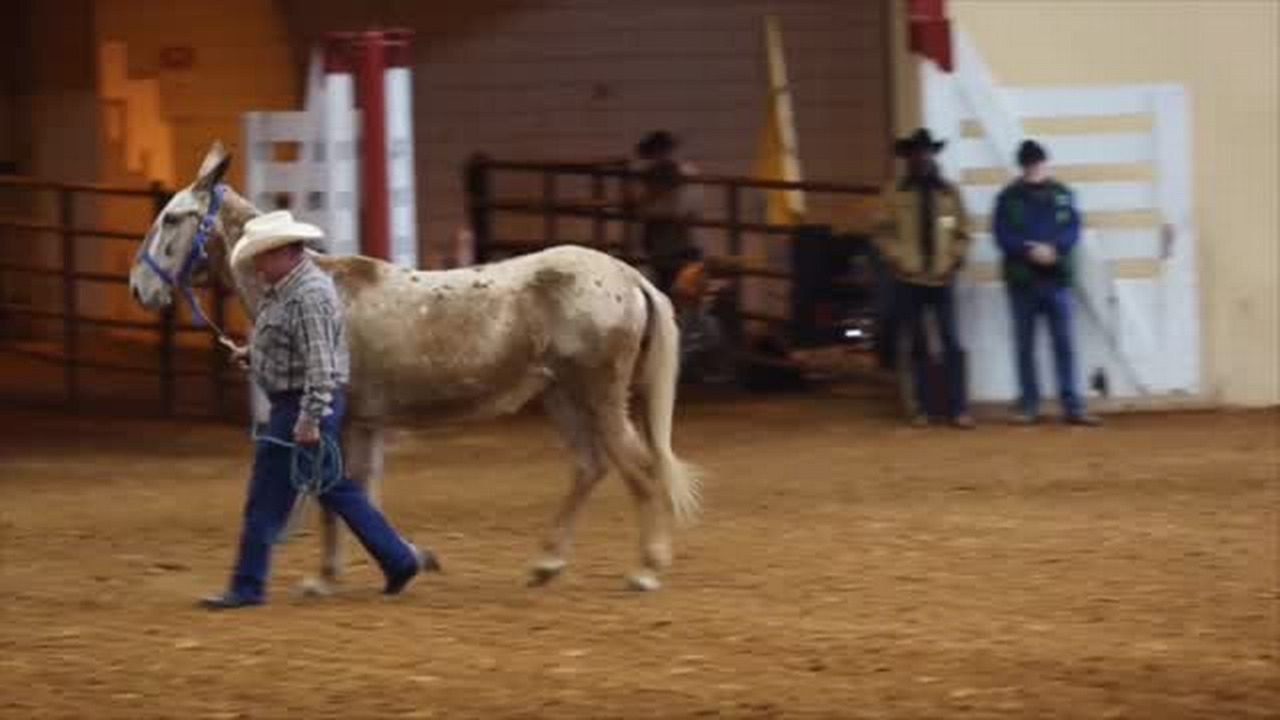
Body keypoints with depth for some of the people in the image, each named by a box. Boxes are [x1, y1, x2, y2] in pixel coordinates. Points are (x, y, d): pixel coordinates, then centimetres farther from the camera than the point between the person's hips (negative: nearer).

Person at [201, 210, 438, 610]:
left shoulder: (307, 296, -21)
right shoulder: (285, 289, 12)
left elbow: (318, 364, -25)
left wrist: (309, 421, -28)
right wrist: (252, 355, 12)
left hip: (302, 405, -11)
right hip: (291, 403, 11)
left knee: (267, 500, -4)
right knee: (336, 491, 16)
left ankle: (248, 588, 2)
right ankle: (400, 560, 20)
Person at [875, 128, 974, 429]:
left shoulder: (949, 192, 6)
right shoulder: (895, 193, 2)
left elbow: (962, 233, 10)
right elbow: (884, 232, 2)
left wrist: (955, 260, -3)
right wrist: (896, 259, -10)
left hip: (942, 280, 1)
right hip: (908, 280, -1)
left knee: (952, 345, -5)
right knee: (917, 346, 6)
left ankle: (957, 408, -4)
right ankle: (922, 408, 12)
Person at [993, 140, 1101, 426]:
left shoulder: (1062, 195, 6)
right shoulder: (1009, 198, 1)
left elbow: (1073, 229, 0)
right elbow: (1003, 236, -6)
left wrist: (1054, 249, -18)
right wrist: (1030, 250, -20)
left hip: (1056, 278, 1)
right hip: (1022, 279, -1)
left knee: (1064, 344, 0)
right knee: (1025, 346, 4)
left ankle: (1072, 406, 1)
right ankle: (1028, 406, 10)